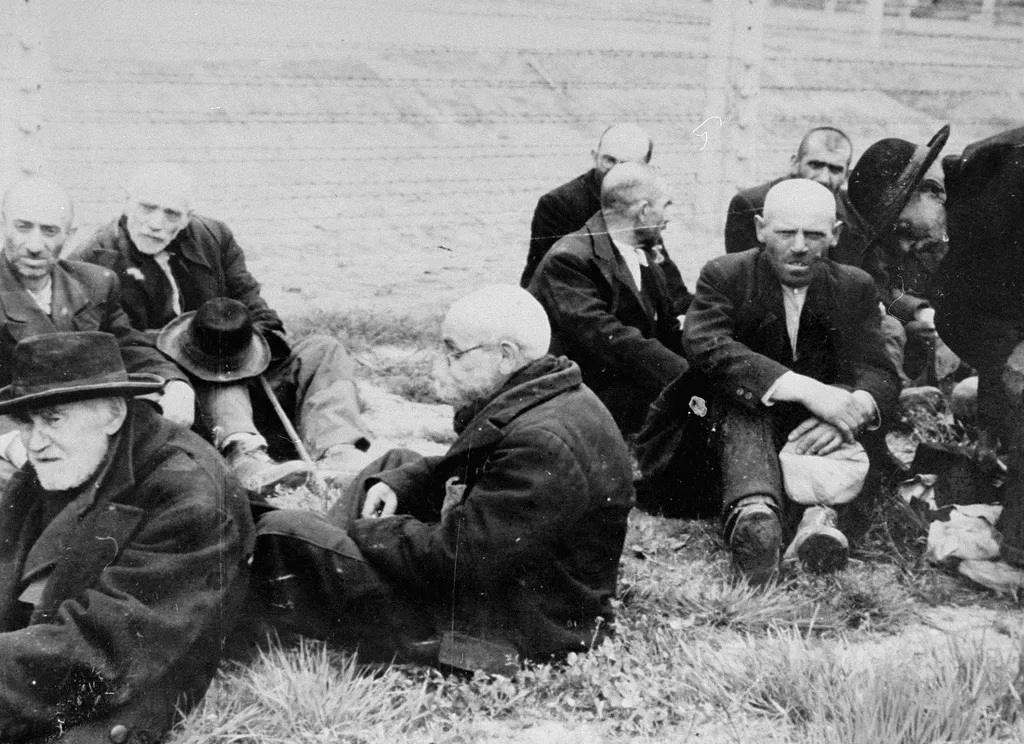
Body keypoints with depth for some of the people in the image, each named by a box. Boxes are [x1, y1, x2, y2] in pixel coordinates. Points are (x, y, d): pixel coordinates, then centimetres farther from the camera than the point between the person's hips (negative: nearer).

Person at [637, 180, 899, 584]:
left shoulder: (855, 288, 7)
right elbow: (706, 344, -24)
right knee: (741, 400, -34)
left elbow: (876, 372, -4)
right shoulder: (724, 275, -3)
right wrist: (804, 388, -36)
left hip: (813, 431, 3)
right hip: (729, 430, -2)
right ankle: (753, 510, -61)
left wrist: (857, 407, -32)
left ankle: (821, 516, -58)